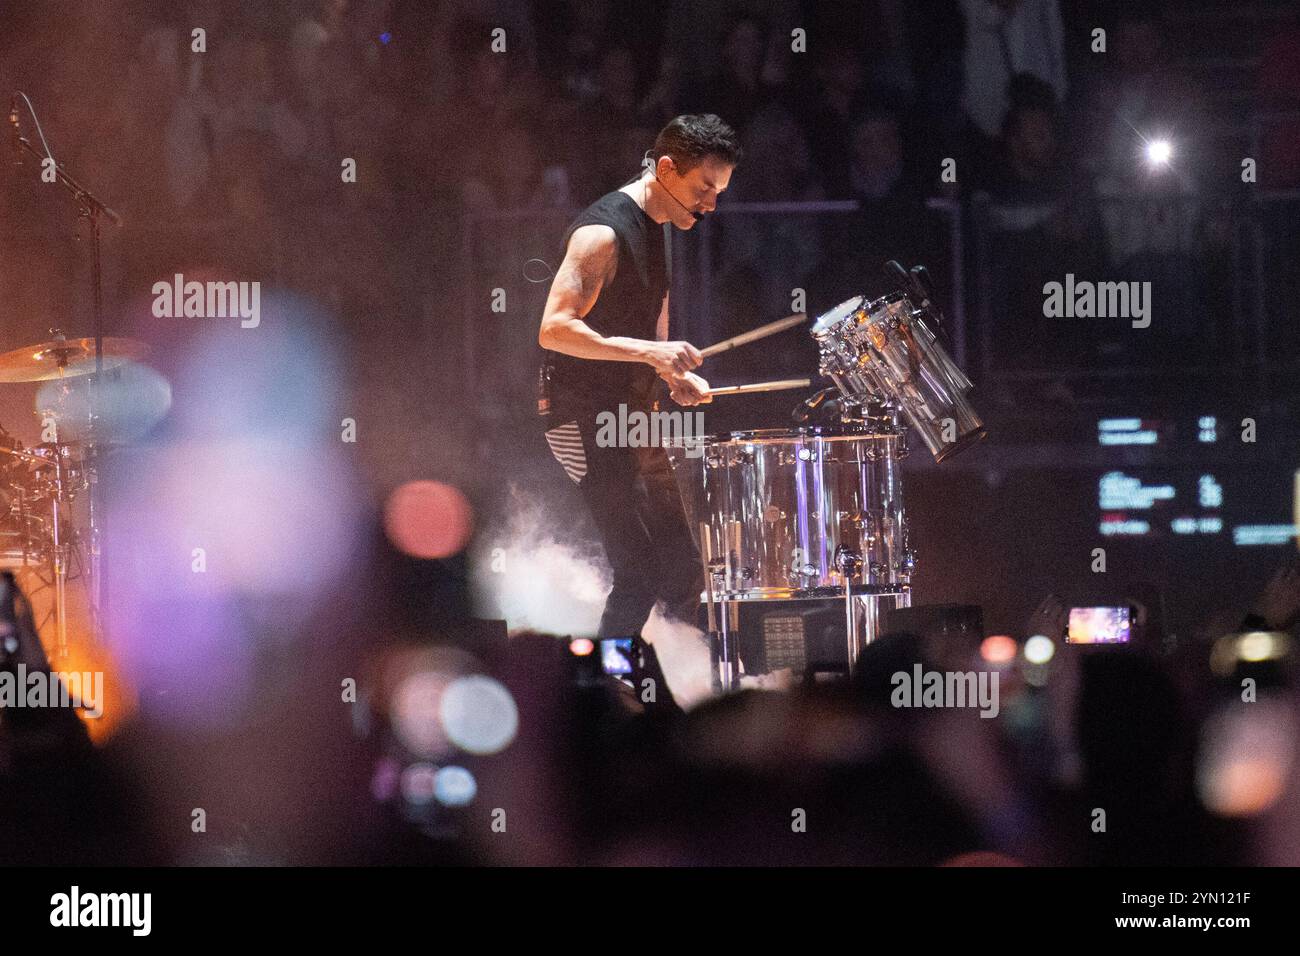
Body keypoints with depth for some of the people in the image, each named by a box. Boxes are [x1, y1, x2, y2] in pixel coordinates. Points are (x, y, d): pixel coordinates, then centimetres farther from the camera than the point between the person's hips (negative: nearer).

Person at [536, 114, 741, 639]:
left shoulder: (656, 228, 15)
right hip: (585, 417, -10)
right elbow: (554, 329, -24)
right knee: (641, 574, -15)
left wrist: (675, 372, 6)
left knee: (681, 570, 10)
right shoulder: (603, 233, -15)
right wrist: (649, 352, -30)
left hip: (632, 416, 10)